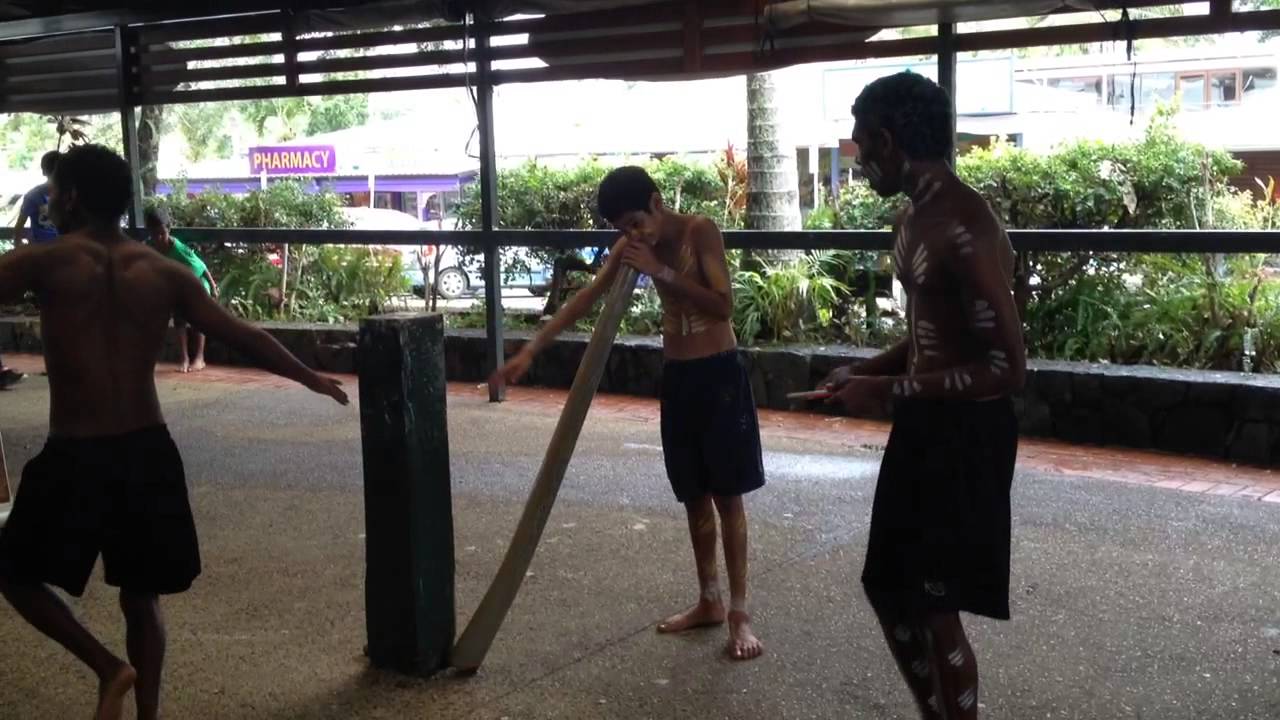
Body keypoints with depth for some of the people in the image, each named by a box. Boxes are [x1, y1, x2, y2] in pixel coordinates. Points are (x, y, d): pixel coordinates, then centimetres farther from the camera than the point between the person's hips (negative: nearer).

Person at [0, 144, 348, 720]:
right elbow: (243, 337, 8)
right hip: (148, 453, 4)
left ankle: (107, 667, 3)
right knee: (141, 596, 17)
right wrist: (311, 378, 20)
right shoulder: (163, 273, 4)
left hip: (75, 457, -4)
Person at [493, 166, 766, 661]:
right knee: (694, 496, 11)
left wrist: (660, 272, -27)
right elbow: (588, 297, -1)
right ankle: (708, 602, 23)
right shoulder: (633, 245, 3)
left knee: (727, 496, -3)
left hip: (719, 376, -6)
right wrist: (532, 348, -9)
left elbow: (723, 306, -22)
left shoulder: (701, 231, -14)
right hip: (677, 378, 6)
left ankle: (739, 613, 2)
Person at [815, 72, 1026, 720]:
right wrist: (866, 370, 5)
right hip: (923, 425, 10)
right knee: (889, 589, 18)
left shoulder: (965, 229, -22)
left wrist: (887, 391, -21)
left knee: (936, 609, 2)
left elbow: (1006, 369, -25)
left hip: (965, 435, -10)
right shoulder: (915, 217, 9)